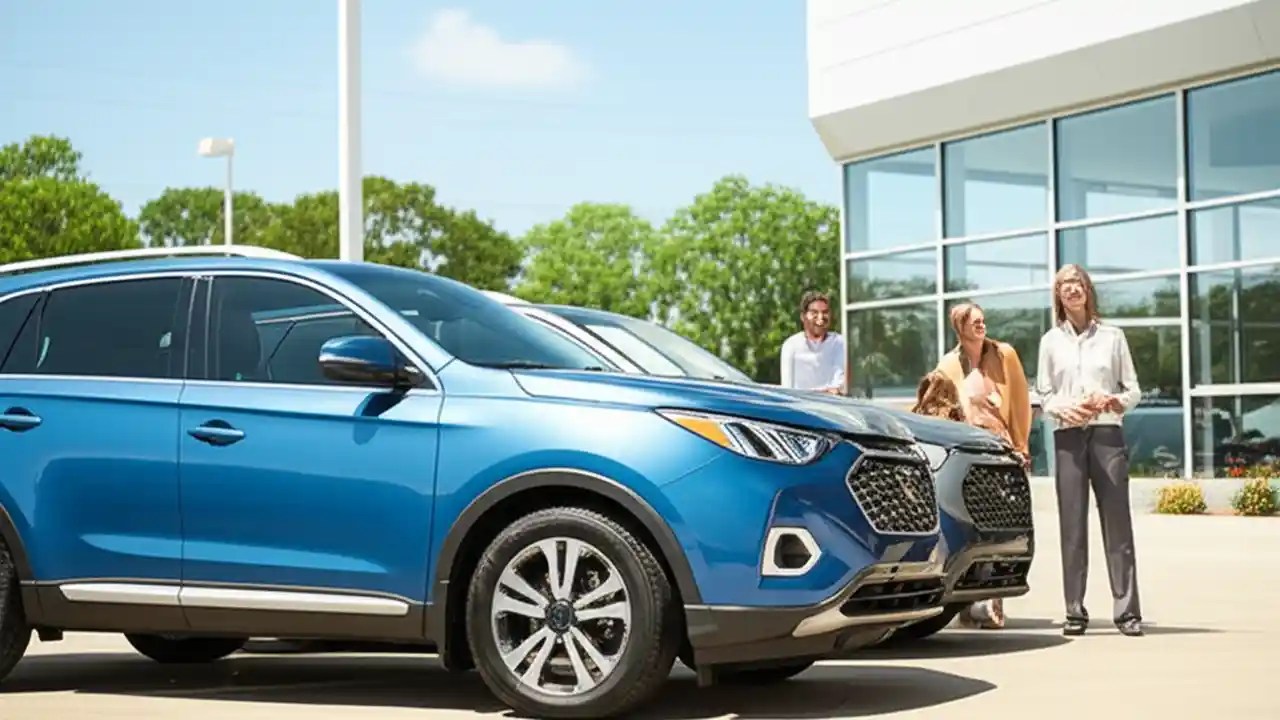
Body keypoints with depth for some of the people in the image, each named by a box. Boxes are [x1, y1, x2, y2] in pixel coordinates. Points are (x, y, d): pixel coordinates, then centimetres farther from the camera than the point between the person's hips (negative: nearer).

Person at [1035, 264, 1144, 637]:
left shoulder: (1112, 336, 10)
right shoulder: (1051, 341, 12)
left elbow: (1133, 390, 10)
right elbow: (1043, 394, 10)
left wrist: (1114, 402, -11)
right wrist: (1063, 408, -11)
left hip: (1107, 433, -1)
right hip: (1067, 437, 1)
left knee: (1117, 522, -4)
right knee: (1072, 525, -1)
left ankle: (1126, 610, -3)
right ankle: (1075, 612, 3)